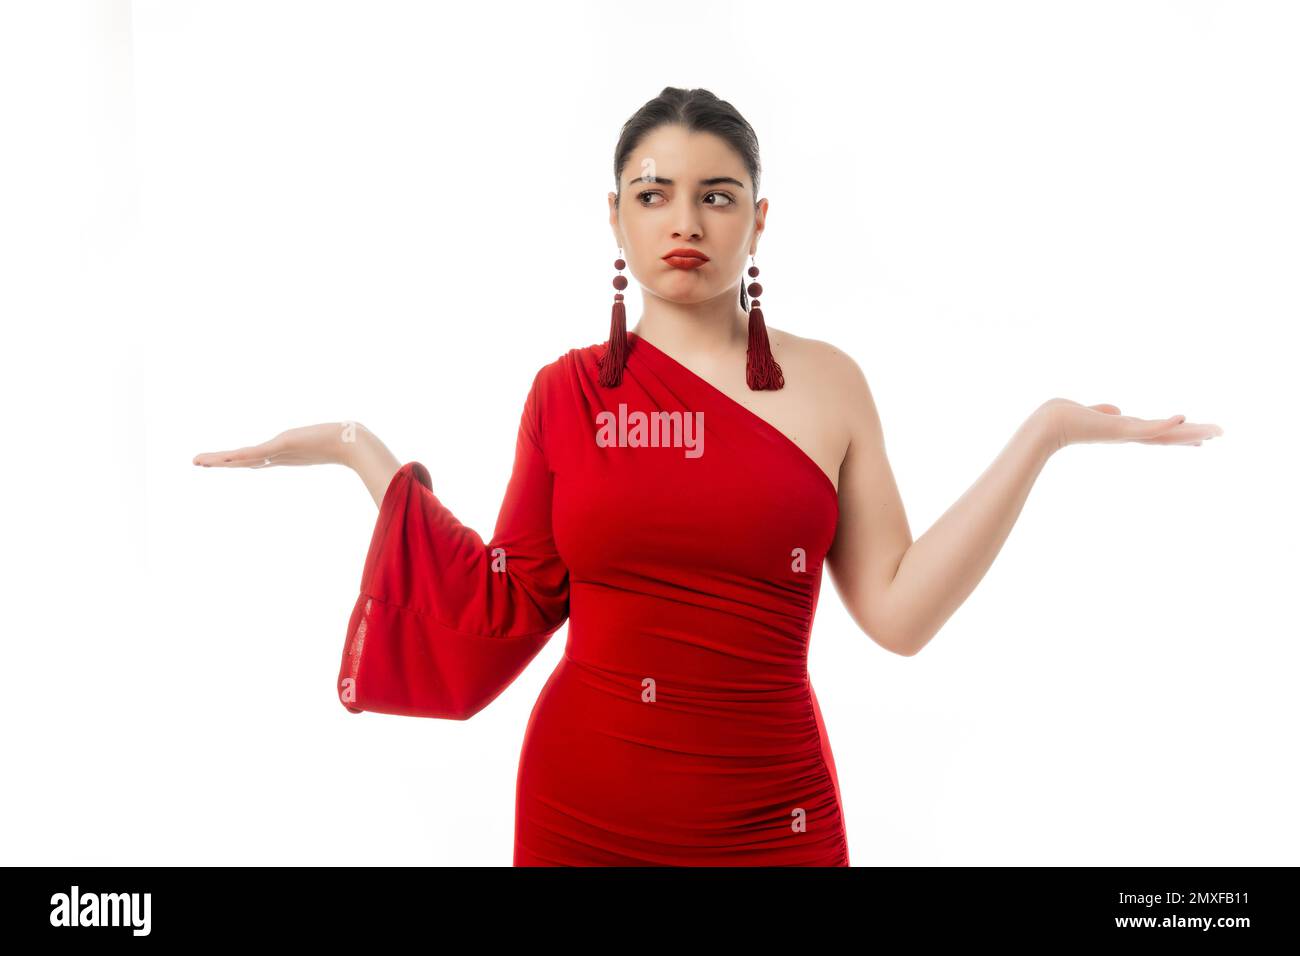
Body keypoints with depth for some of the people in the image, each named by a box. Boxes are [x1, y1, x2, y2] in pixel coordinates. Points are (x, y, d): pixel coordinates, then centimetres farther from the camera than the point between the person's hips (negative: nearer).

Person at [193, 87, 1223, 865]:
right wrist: (360, 450, 1)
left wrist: (1041, 436, -10)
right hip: (582, 804, 1)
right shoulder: (568, 392, 0)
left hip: (769, 809, 0)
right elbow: (505, 609, 1)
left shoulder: (826, 383, -2)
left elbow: (897, 611, -7)